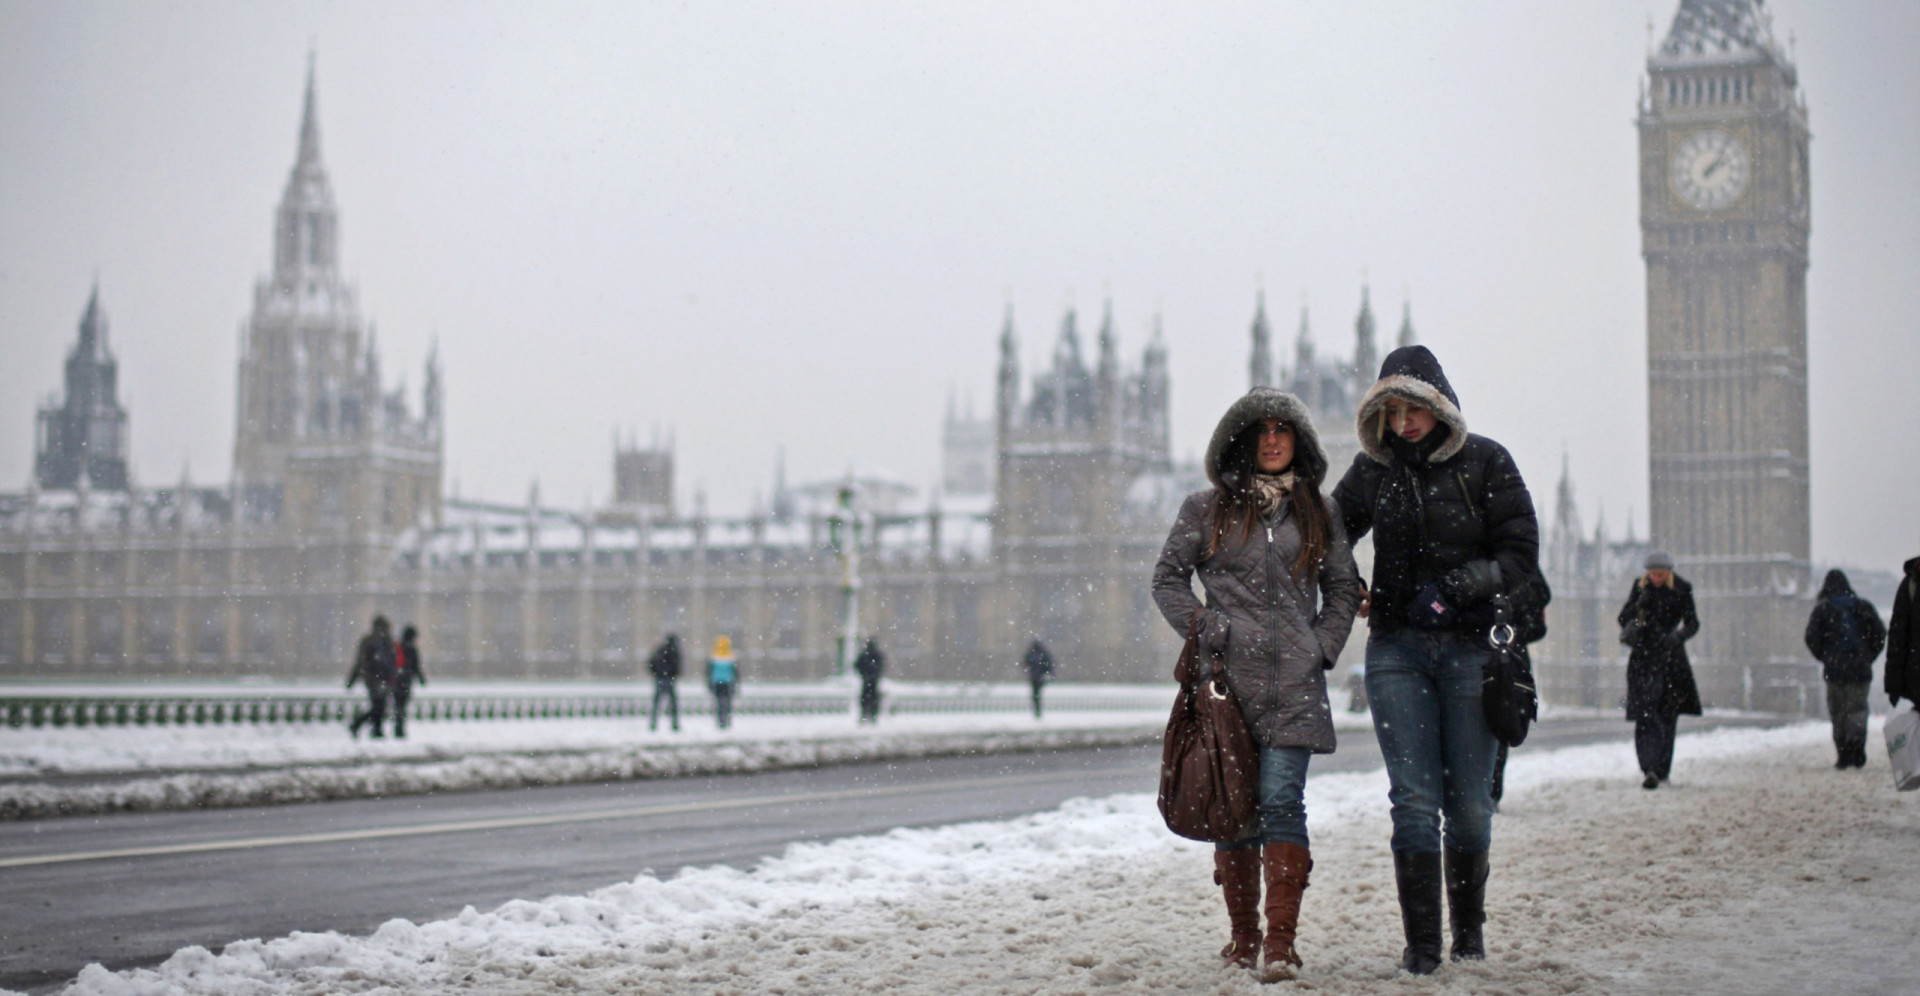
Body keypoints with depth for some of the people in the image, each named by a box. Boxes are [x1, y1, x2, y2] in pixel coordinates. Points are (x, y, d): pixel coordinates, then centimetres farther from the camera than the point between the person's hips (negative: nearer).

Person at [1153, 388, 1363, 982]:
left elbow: (1344, 588, 19)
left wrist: (1323, 648, 5)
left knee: (1280, 800, -12)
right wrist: (1204, 630, -3)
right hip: (1228, 679, 0)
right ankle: (1243, 936, 15)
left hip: (1294, 683, 0)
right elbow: (1168, 577, 11)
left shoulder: (1319, 513, 13)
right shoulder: (1207, 510, 9)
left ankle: (1280, 942, -13)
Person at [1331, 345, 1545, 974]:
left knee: (1470, 800, 3)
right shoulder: (1372, 469, 8)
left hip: (1474, 646, -1)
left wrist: (1455, 585, -16)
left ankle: (1469, 929, 22)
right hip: (1398, 649, 1)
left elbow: (1520, 553, -3)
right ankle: (1421, 943, -1)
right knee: (1414, 799, -6)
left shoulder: (1485, 463, 0)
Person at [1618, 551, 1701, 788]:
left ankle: (1662, 769, 17)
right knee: (1645, 714, -13)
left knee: (1668, 715, 5)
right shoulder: (1640, 586, 2)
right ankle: (1649, 770, -22)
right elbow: (1623, 619, 1)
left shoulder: (1682, 589, 0)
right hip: (1643, 656, -1)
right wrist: (1639, 604, -17)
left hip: (1671, 656, 1)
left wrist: (1679, 635, -22)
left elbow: (1692, 623, -1)